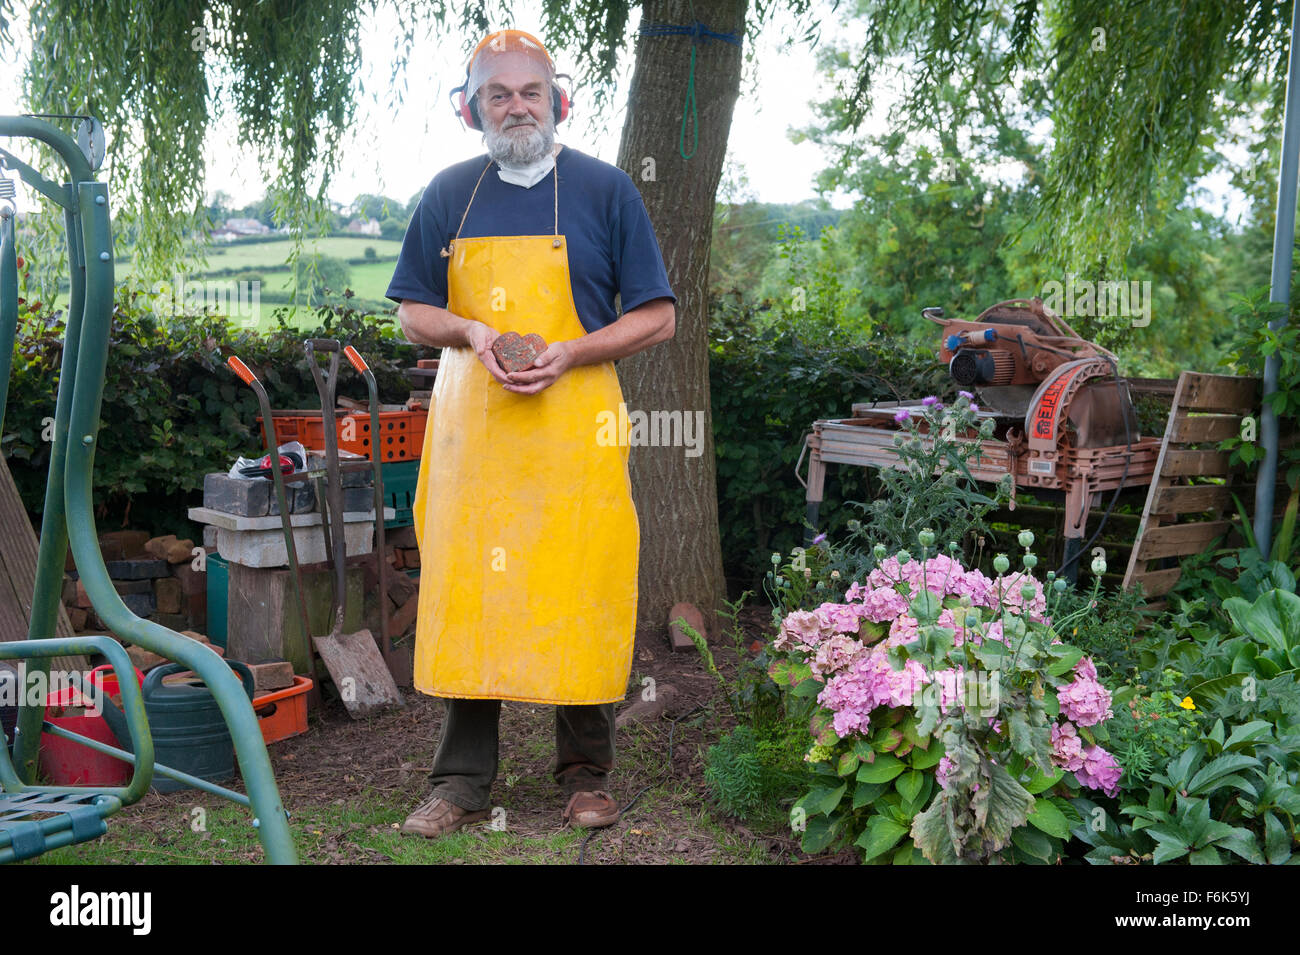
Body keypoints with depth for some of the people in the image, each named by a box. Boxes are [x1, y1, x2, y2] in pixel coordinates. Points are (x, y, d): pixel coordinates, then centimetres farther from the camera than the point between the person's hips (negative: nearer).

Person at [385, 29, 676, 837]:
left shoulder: (605, 189, 4)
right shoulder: (450, 195, 12)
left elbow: (658, 317, 3)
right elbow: (413, 311, 16)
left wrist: (569, 354, -12)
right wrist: (469, 333, -6)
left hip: (573, 423, -2)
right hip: (470, 425, 2)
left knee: (580, 595, -1)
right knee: (466, 589, 1)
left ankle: (587, 775, 15)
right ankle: (463, 782, 12)